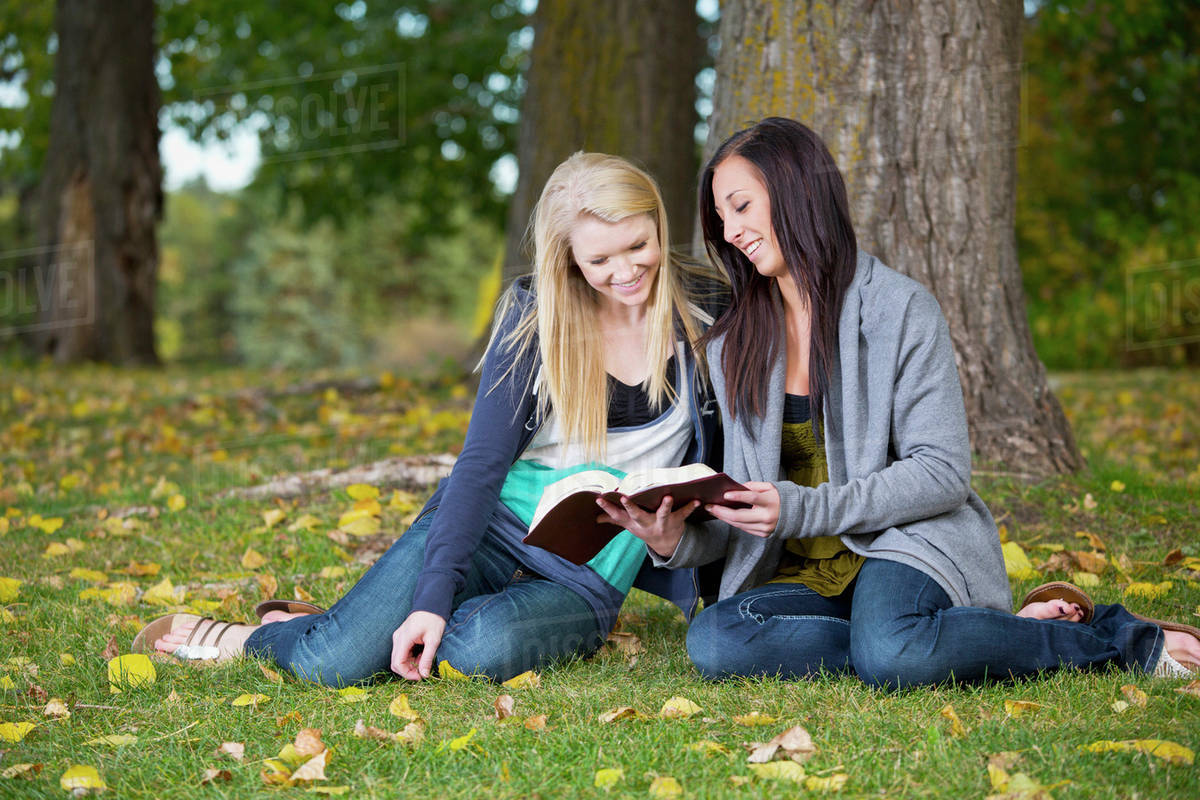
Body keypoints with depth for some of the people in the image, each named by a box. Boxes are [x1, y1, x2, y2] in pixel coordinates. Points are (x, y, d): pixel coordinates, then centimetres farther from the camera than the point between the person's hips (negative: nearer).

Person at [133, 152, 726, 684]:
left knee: (484, 646, -34)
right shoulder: (533, 314, -5)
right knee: (332, 663, -23)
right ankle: (246, 639, 12)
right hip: (495, 519, 0)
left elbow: (712, 459, 7)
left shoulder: (705, 309, -4)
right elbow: (482, 460, -11)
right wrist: (434, 596, -22)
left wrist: (674, 525, -16)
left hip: (590, 575, 1)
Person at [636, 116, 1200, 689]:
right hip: (803, 579, 5)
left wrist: (803, 510, -19)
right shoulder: (731, 345, 13)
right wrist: (678, 542, -9)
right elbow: (750, 512, 13)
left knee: (889, 656, -39)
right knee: (713, 640, -29)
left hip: (907, 546, -5)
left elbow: (943, 473, -9)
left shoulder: (899, 308, -3)